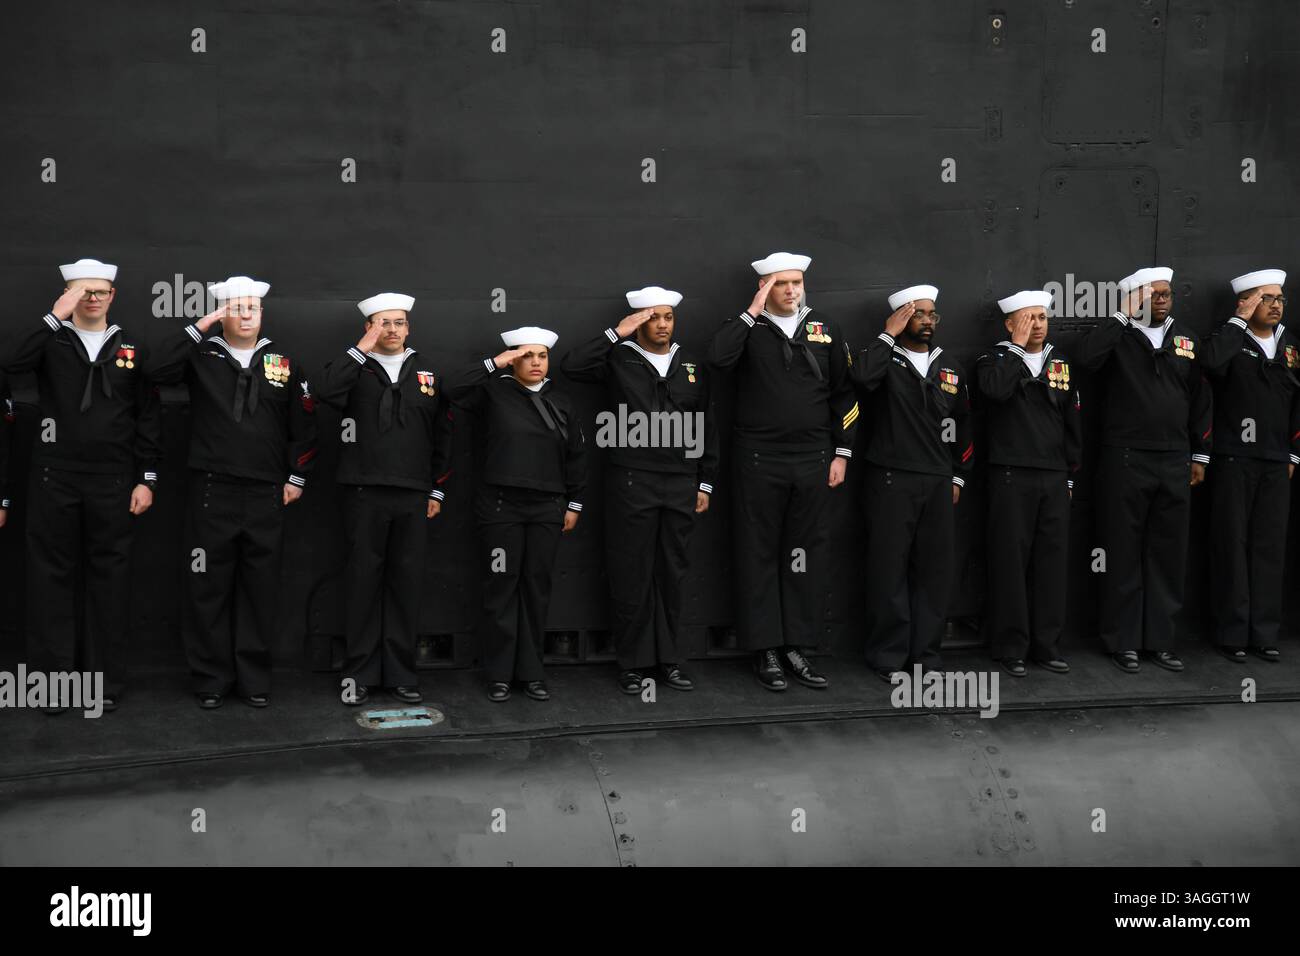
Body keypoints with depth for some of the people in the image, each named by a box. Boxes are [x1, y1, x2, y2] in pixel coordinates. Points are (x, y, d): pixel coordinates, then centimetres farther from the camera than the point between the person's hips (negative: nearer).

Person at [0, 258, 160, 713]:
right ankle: (53, 677, 12)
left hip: (114, 482, 1)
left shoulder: (131, 348, 7)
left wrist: (146, 478, 0)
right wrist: (56, 315, -20)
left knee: (109, 577, 5)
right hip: (54, 479, 0)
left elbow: (148, 417, 5)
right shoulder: (50, 341, 3)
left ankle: (105, 679, 14)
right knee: (51, 576, 4)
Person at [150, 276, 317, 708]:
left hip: (266, 495, 1)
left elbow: (304, 425, 9)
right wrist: (199, 327, -13)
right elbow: (160, 369, -16)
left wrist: (297, 478, 5)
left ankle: (255, 678, 17)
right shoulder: (202, 355, 3)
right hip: (212, 493, -1)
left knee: (262, 590, 6)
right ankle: (211, 678, 14)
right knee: (209, 590, 3)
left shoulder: (284, 364, 7)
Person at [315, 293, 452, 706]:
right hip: (365, 494, -2)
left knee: (406, 582, 5)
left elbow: (441, 436, 12)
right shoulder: (356, 370, 4)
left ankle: (400, 672, 14)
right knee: (363, 581, 2)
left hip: (413, 497, 2)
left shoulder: (426, 374, 11)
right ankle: (359, 673, 10)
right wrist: (363, 349, -16)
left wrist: (436, 490, 8)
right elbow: (324, 391, -18)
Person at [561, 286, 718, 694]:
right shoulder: (619, 360, 3)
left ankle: (667, 659, 18)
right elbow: (571, 366, -15)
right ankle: (633, 662, 9)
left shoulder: (692, 366, 12)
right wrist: (617, 333, -12)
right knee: (631, 575, 1)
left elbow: (707, 428, 13)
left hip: (681, 485, 3)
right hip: (631, 483, -3)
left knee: (672, 574, 9)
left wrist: (705, 484, 8)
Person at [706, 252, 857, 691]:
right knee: (759, 555, 2)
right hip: (758, 460, -2)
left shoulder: (825, 329, 9)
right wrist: (753, 311, -15)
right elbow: (718, 358, -21)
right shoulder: (747, 327, 1)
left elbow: (843, 393, 11)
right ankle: (765, 651, 10)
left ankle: (796, 647, 14)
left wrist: (842, 453, 5)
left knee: (805, 556, 6)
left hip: (813, 460, 3)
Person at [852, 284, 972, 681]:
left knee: (934, 569, 6)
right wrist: (889, 335, -14)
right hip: (891, 481, -5)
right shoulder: (885, 360, 0)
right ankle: (887, 656, 5)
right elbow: (862, 377, -25)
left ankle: (926, 654, 15)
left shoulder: (950, 366, 15)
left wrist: (958, 476, 15)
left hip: (938, 483, 5)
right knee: (889, 569, -3)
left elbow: (962, 424, 20)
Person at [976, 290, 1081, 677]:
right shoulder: (995, 359, 2)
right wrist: (1017, 346, -12)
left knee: (1052, 561, 5)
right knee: (1011, 561, -2)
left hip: (1054, 478, 4)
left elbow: (1072, 423, 17)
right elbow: (995, 390, -23)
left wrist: (1070, 474, 12)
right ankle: (1011, 646, 4)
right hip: (1011, 477, -4)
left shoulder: (1061, 363, 14)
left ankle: (1046, 644, 13)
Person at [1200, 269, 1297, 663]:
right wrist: (1241, 319, -18)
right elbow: (1210, 361, -27)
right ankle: (1232, 634, 5)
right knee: (1232, 546, 0)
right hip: (1234, 461, -4)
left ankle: (1264, 633, 12)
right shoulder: (1231, 342, -3)